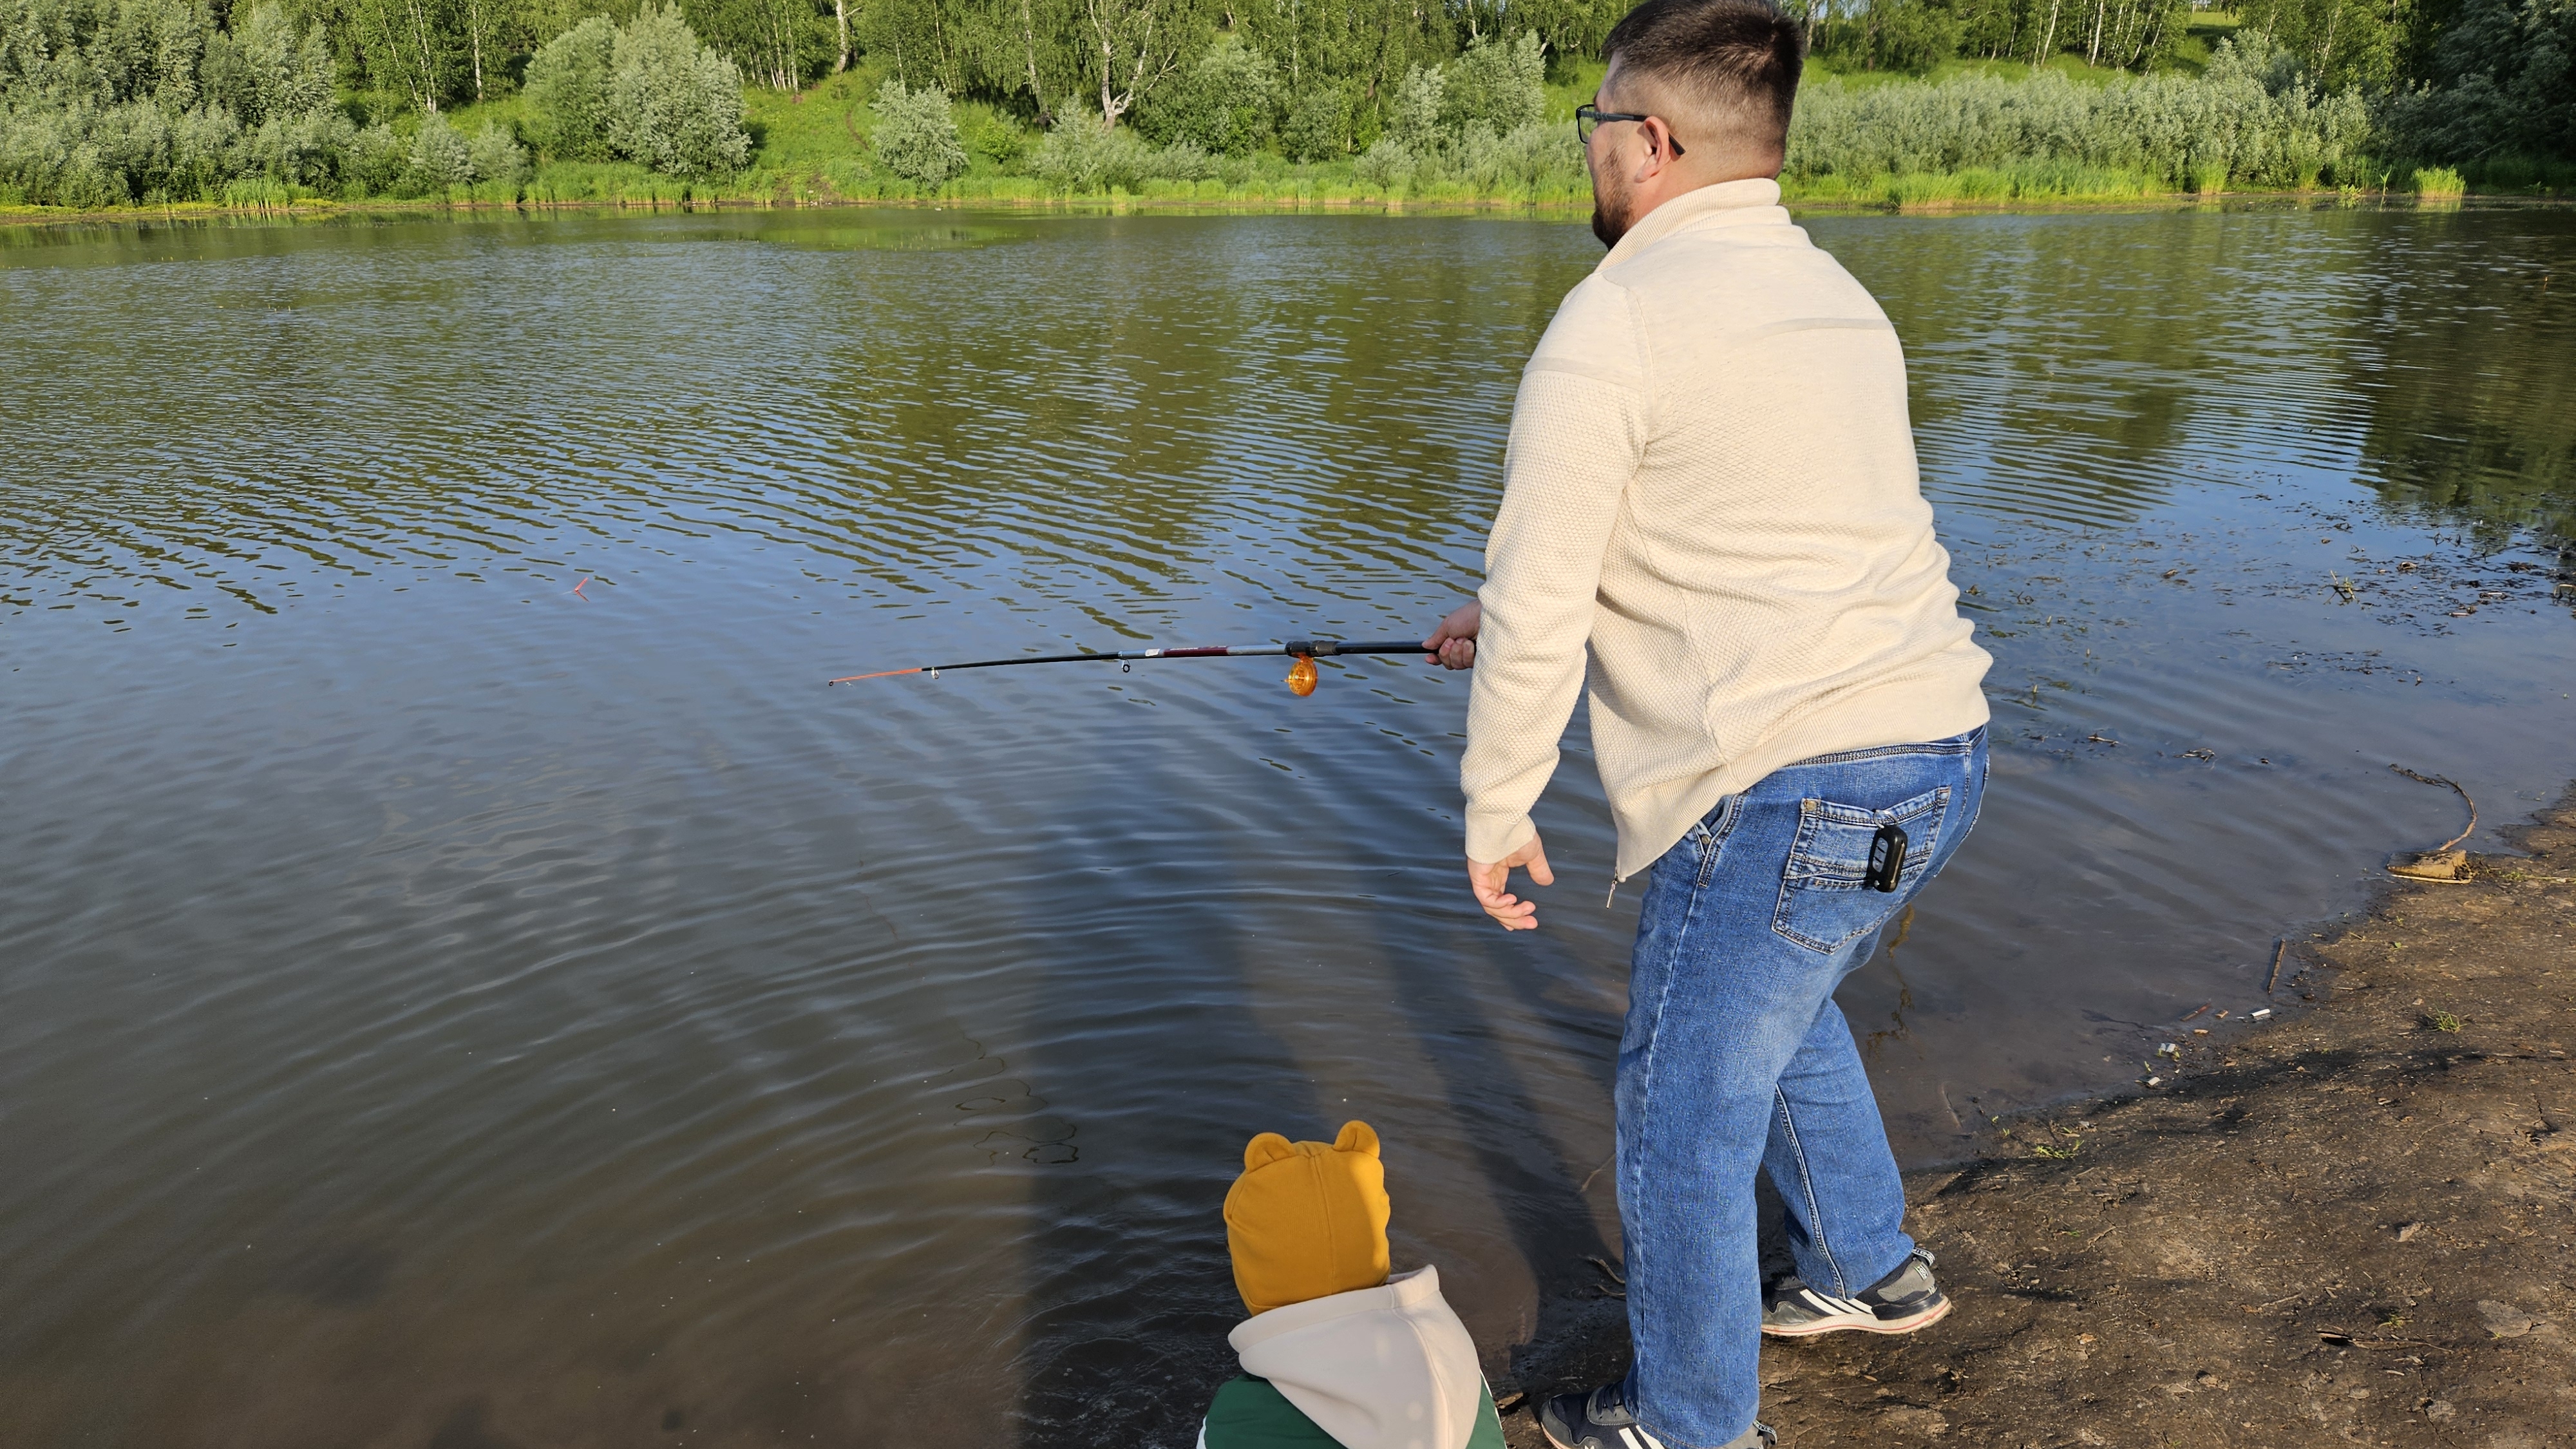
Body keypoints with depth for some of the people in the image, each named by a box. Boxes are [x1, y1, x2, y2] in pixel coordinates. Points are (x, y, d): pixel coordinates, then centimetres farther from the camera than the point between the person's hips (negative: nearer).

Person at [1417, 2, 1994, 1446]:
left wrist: (1498, 809, 0)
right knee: (1780, 1006, 33)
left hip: (1791, 793, -9)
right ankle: (1868, 1268, 50)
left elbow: (1538, 607, -13)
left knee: (1684, 1119, 10)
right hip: (1939, 751, 9)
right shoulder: (1842, 300, 16)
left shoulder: (1614, 322, -12)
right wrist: (1519, 618, 27)